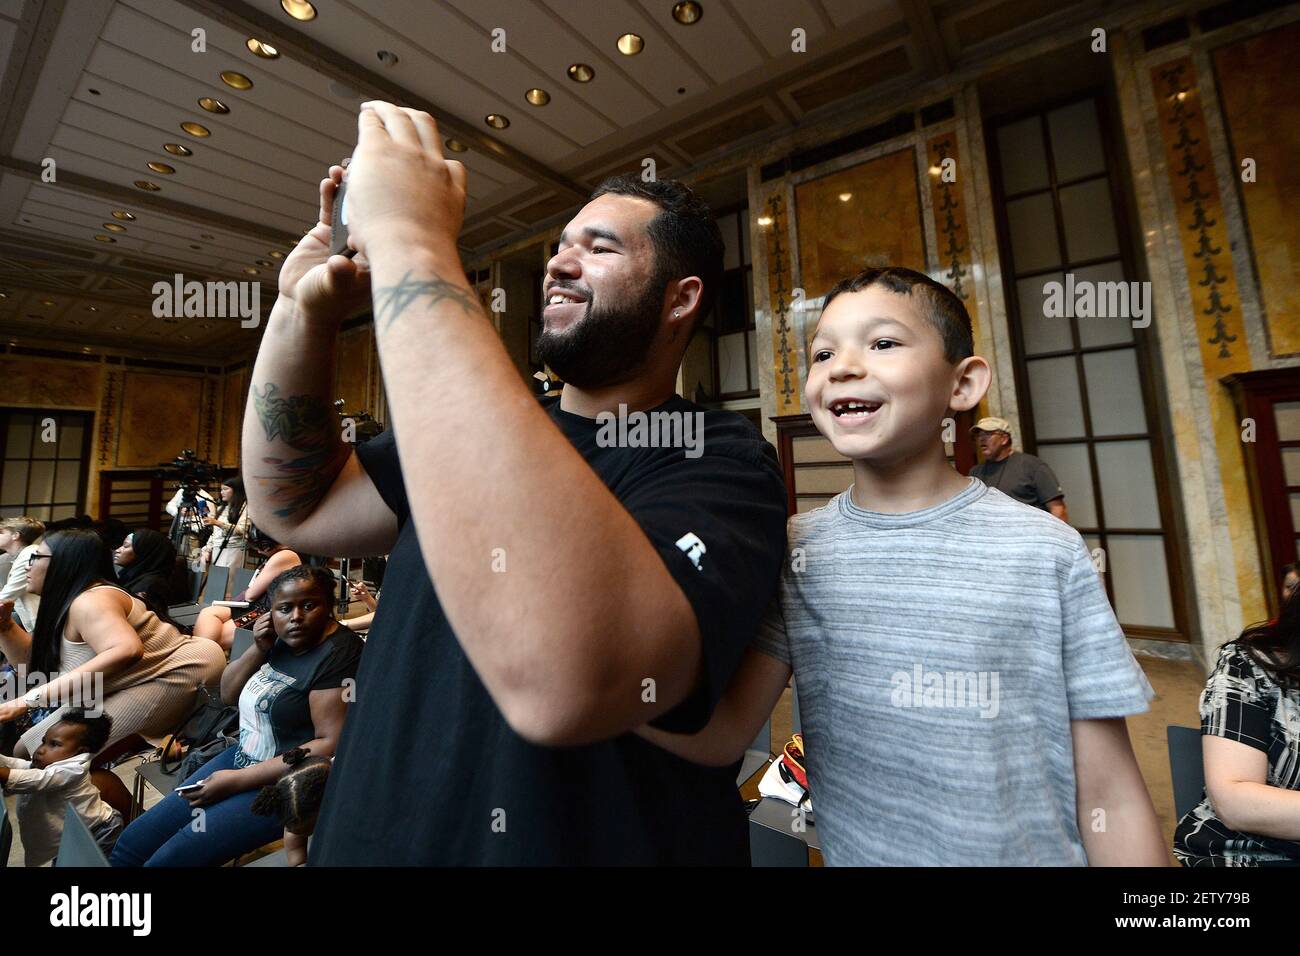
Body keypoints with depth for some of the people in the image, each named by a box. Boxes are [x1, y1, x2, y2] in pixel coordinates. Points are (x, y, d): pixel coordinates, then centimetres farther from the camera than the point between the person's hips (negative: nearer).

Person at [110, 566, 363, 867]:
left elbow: (333, 745, -24)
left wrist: (238, 781, -18)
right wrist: (259, 649, -7)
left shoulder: (338, 654, -22)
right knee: (131, 845, 9)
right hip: (243, 758, 8)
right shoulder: (283, 639, 3)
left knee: (166, 859, -13)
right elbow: (227, 693, 12)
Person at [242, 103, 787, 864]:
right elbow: (297, 506, 5)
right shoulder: (484, 427, 2)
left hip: (571, 845, -6)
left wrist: (412, 245, -34)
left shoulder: (720, 461, -22)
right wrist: (306, 309, -9)